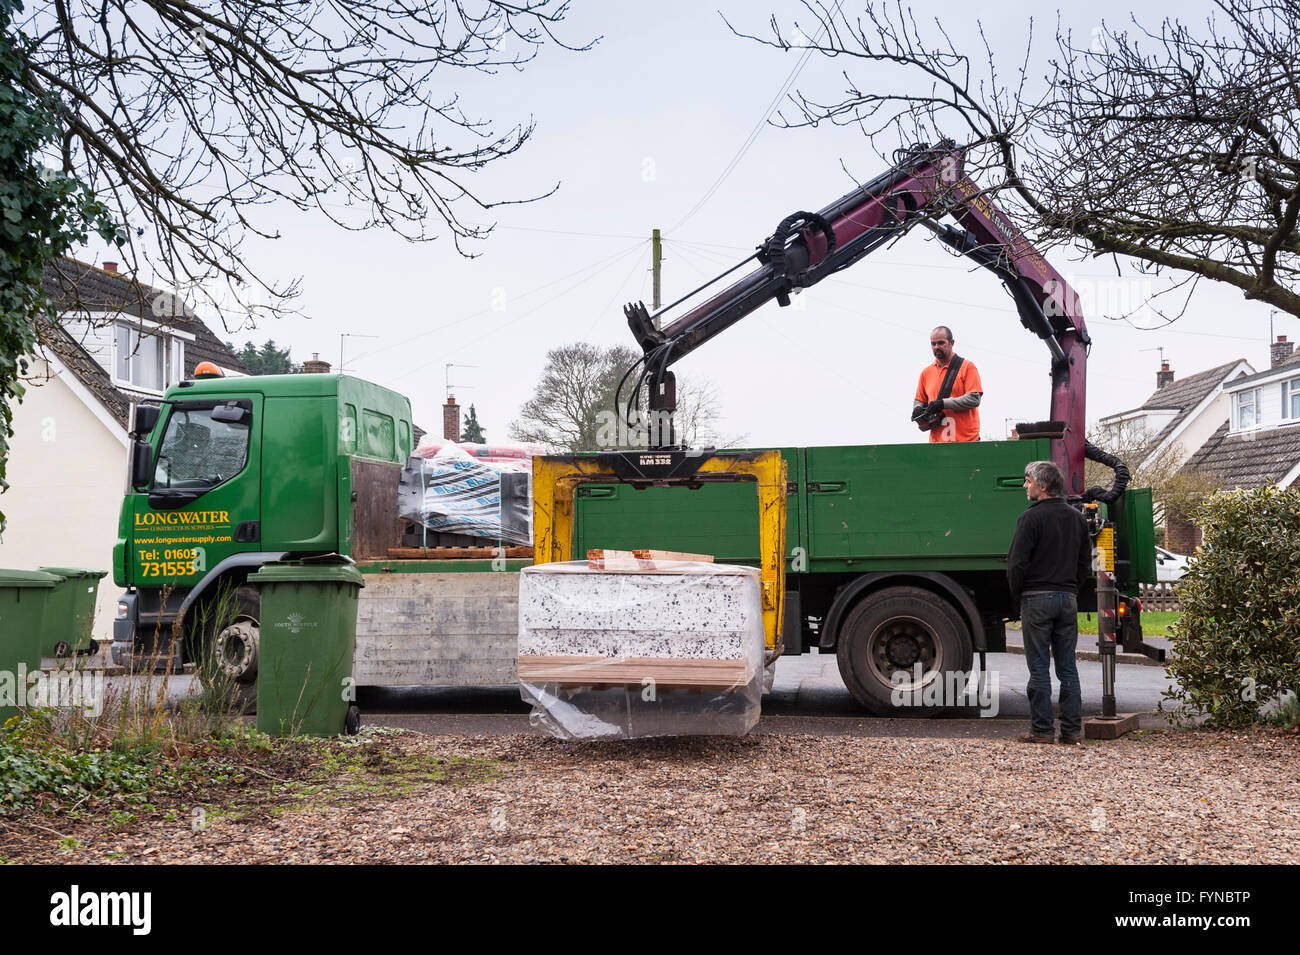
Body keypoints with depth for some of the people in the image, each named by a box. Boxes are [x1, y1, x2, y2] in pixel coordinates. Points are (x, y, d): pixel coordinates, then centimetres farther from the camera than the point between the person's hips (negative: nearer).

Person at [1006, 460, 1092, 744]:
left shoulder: (1032, 517, -10)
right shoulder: (1077, 518, 12)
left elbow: (1016, 563, -11)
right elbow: (1085, 563, 15)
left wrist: (1016, 596, 2)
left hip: (1037, 597, -6)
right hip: (1068, 599, 6)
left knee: (1039, 668, -2)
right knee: (1067, 667, 9)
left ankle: (1041, 729, 0)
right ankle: (1072, 729, 10)